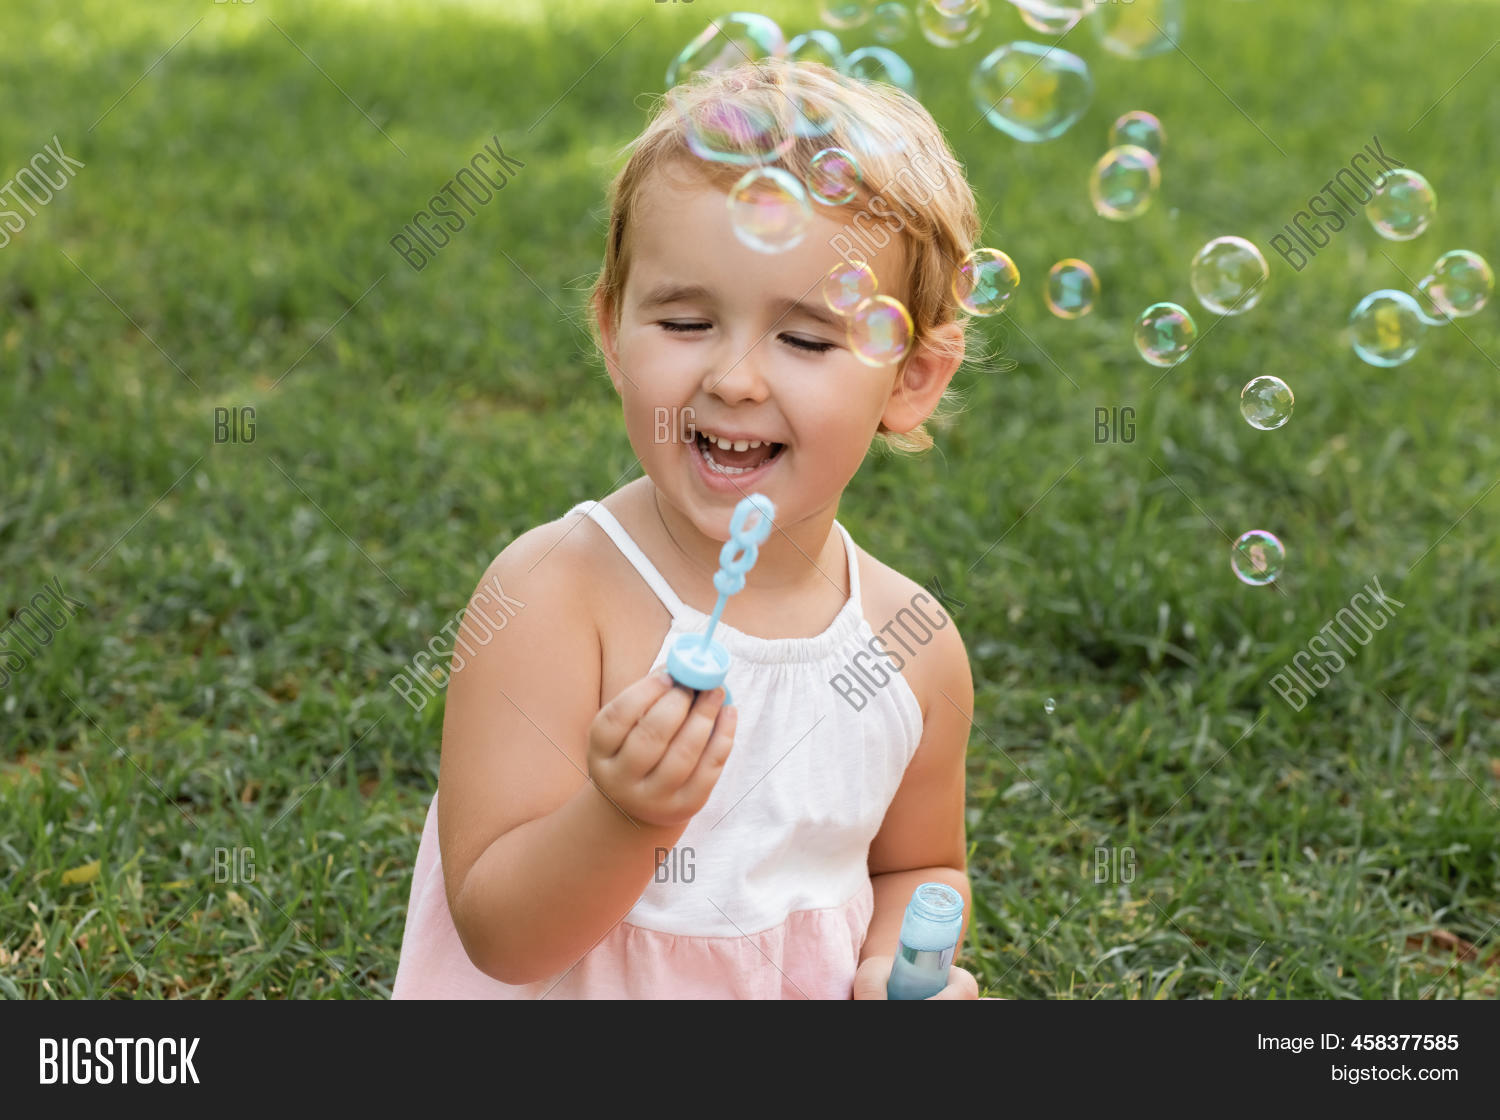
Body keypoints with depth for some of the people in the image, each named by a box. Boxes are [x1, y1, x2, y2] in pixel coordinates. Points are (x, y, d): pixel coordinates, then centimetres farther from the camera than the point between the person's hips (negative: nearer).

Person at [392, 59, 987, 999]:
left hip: (808, 989, 2)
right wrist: (627, 816, -32)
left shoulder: (917, 650, -5)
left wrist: (897, 967, -7)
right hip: (570, 991, -2)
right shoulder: (550, 595, -16)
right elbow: (498, 938, -16)